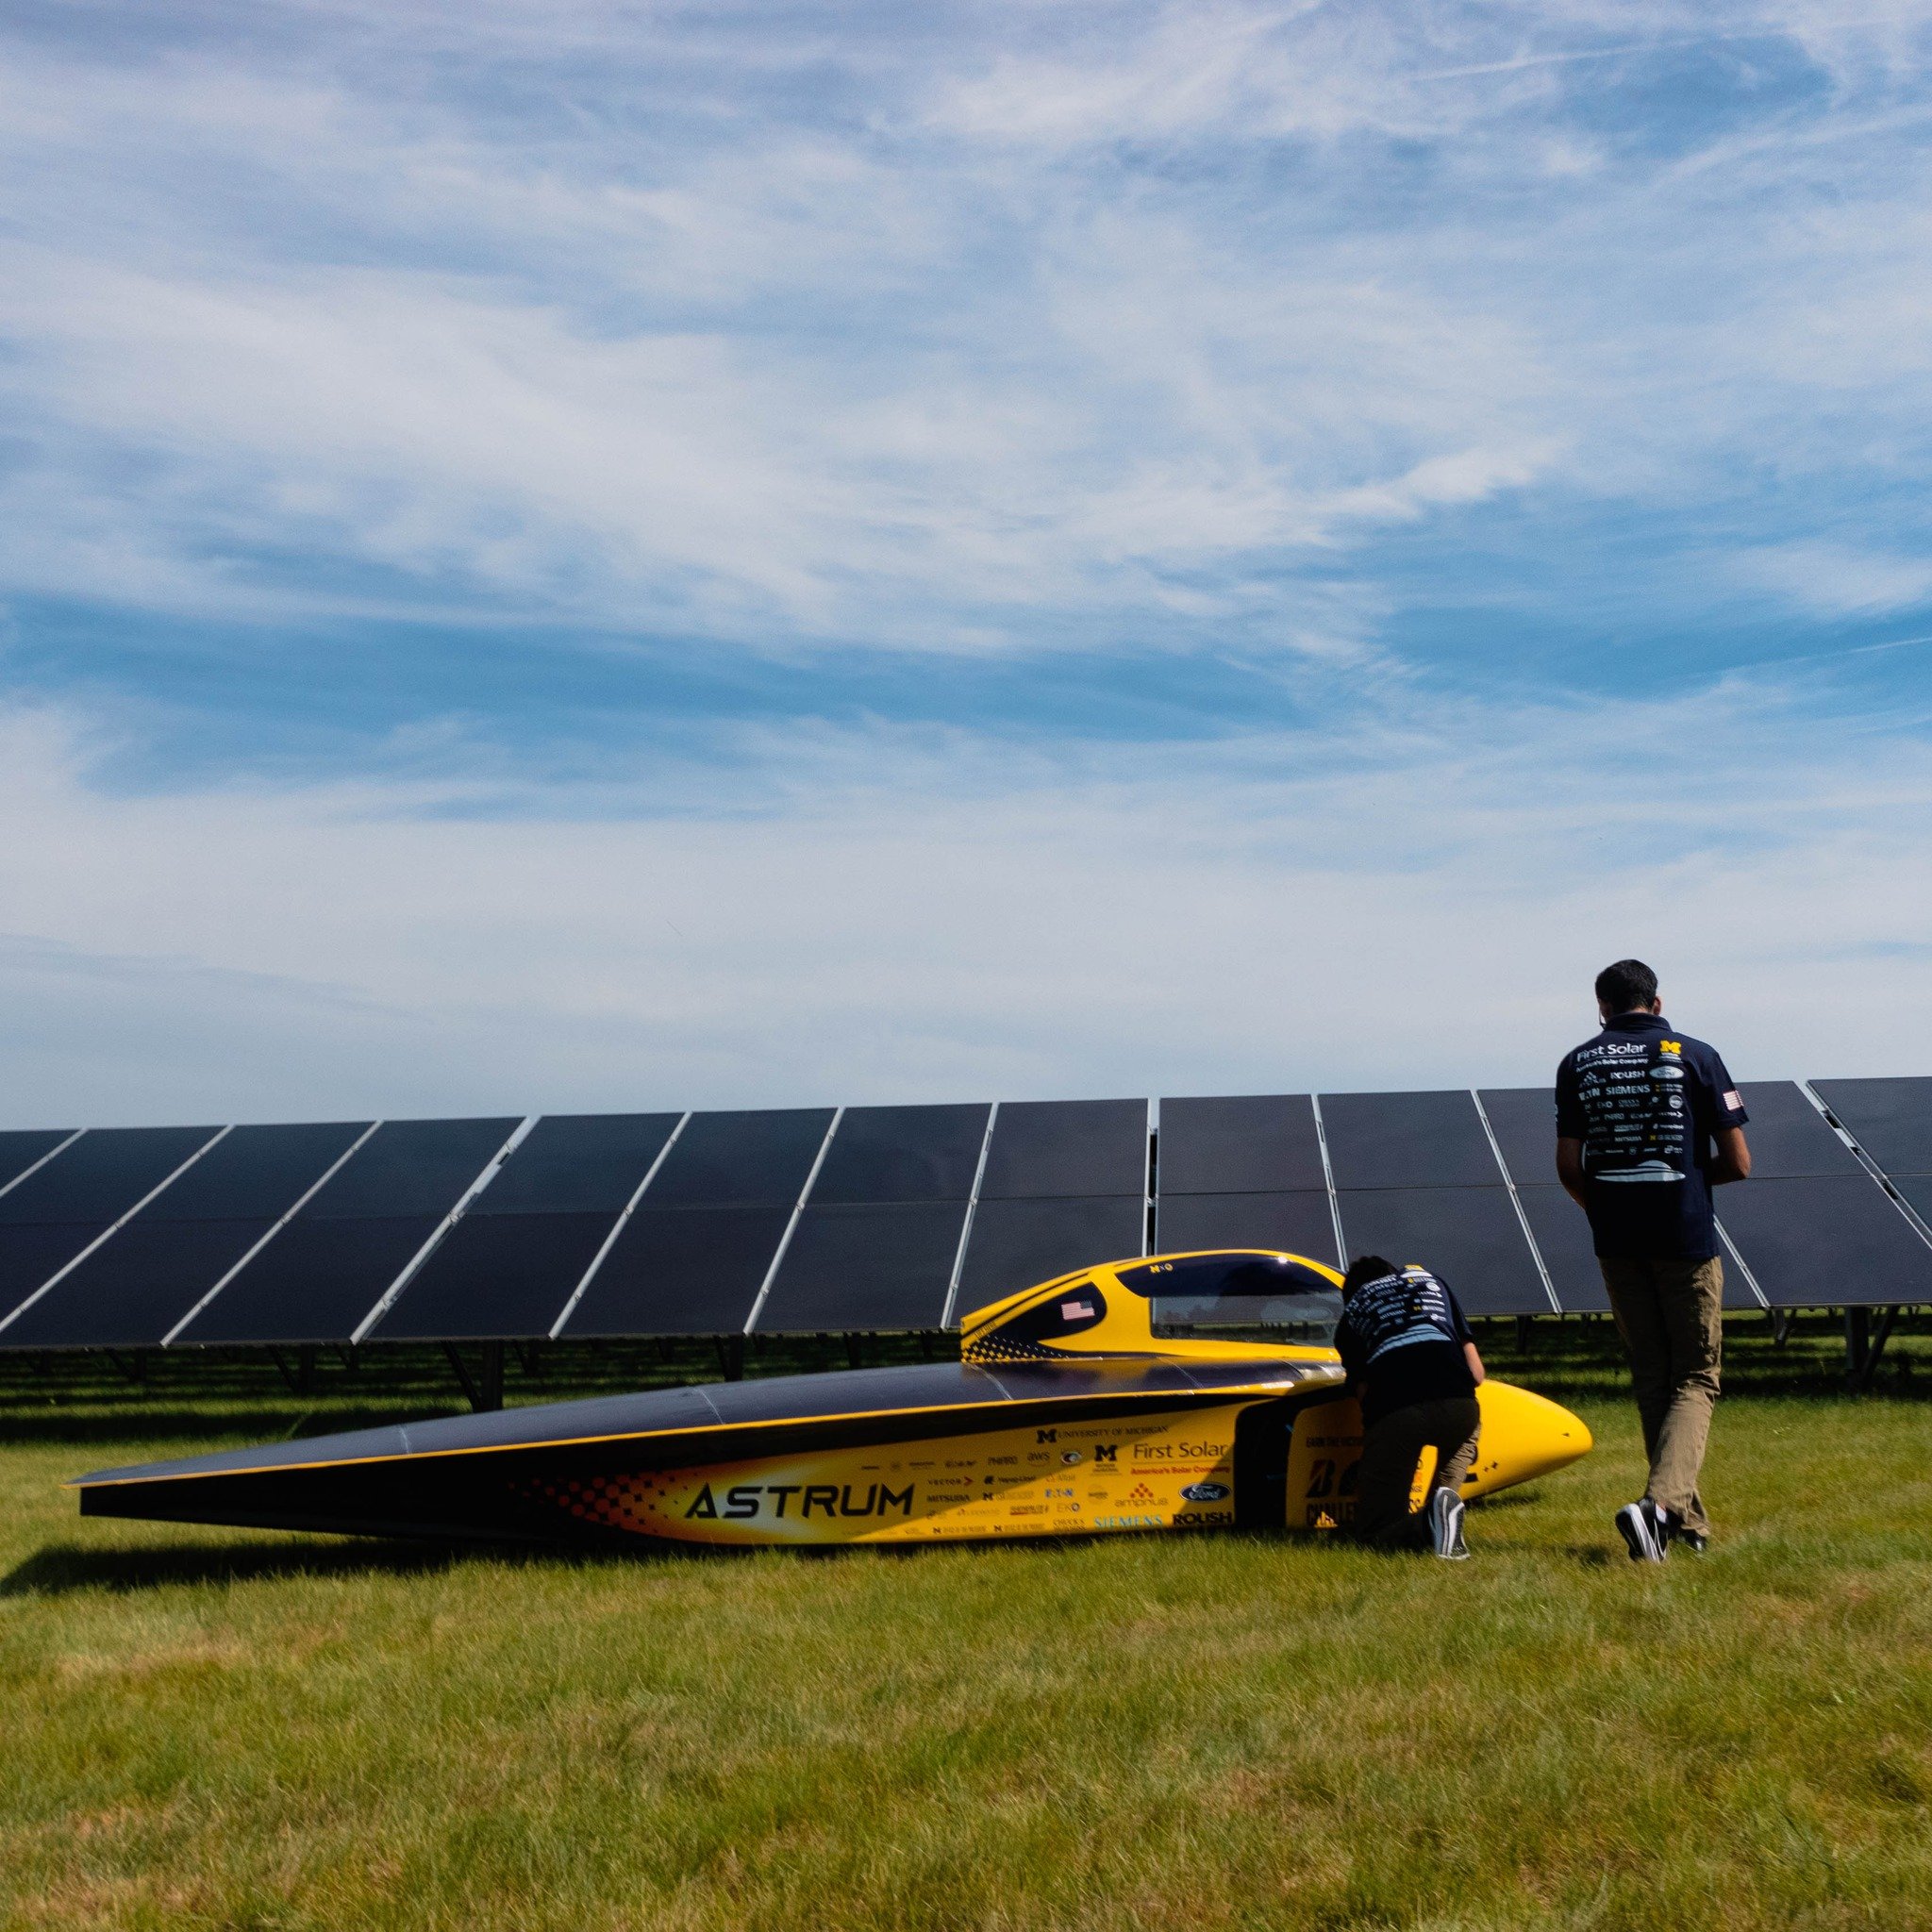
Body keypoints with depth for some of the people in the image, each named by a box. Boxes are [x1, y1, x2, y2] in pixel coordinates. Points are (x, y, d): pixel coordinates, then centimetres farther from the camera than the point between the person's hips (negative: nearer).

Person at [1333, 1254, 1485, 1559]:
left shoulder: (1350, 1316, 28)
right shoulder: (1431, 1281, 33)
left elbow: (1363, 1390, 14)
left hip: (1392, 1413, -2)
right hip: (1459, 1406, 2)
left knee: (1373, 1528, 17)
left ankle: (1428, 1525, -14)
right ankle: (1446, 1495, 14)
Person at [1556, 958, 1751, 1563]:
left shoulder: (1578, 1064, 3)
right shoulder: (1695, 1056, -2)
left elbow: (1568, 1167, 1)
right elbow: (1737, 1163, -3)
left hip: (1617, 1242, 3)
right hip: (1686, 1239, -2)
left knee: (1650, 1380, 15)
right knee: (1695, 1379, 4)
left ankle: (1687, 1519, 21)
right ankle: (1661, 1501, -19)